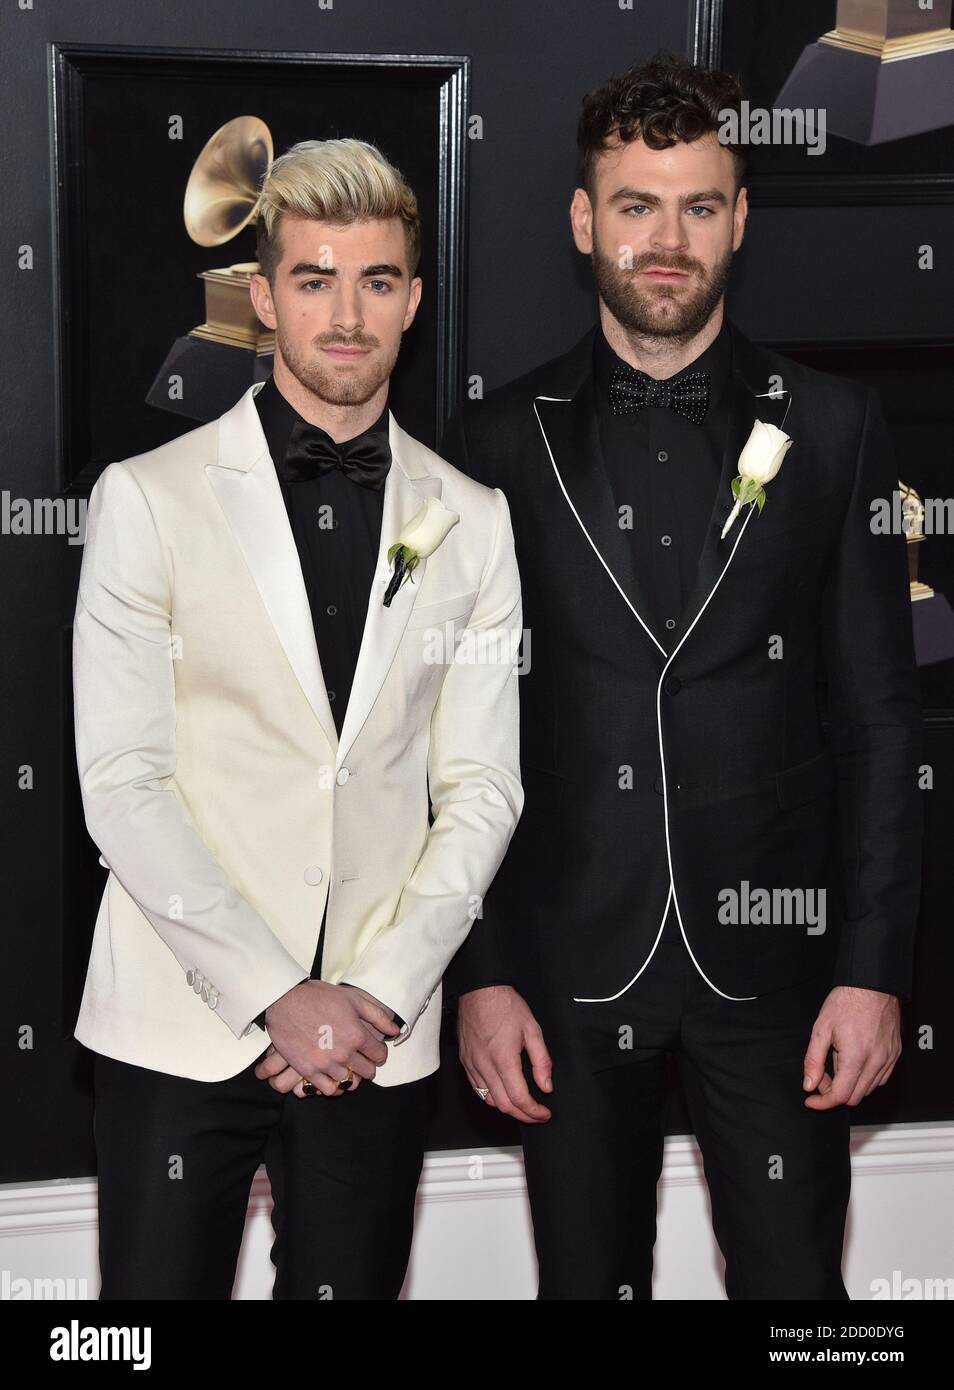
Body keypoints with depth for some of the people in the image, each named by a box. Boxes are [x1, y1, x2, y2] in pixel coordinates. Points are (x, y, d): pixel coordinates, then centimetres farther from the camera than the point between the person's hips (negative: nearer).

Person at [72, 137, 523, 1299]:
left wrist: (380, 995, -7)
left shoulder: (470, 521, 8)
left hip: (379, 1034, 2)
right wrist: (275, 998, -12)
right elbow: (121, 783, -6)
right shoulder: (149, 499, -1)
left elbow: (481, 789, 6)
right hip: (182, 1029, -2)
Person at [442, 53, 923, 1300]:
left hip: (772, 955, 0)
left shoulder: (830, 428, 2)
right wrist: (480, 973, -3)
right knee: (588, 1278, 11)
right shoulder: (500, 443, 2)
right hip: (569, 962, 1)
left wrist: (875, 965, -4)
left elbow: (879, 715, 1)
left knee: (795, 1280, 3)